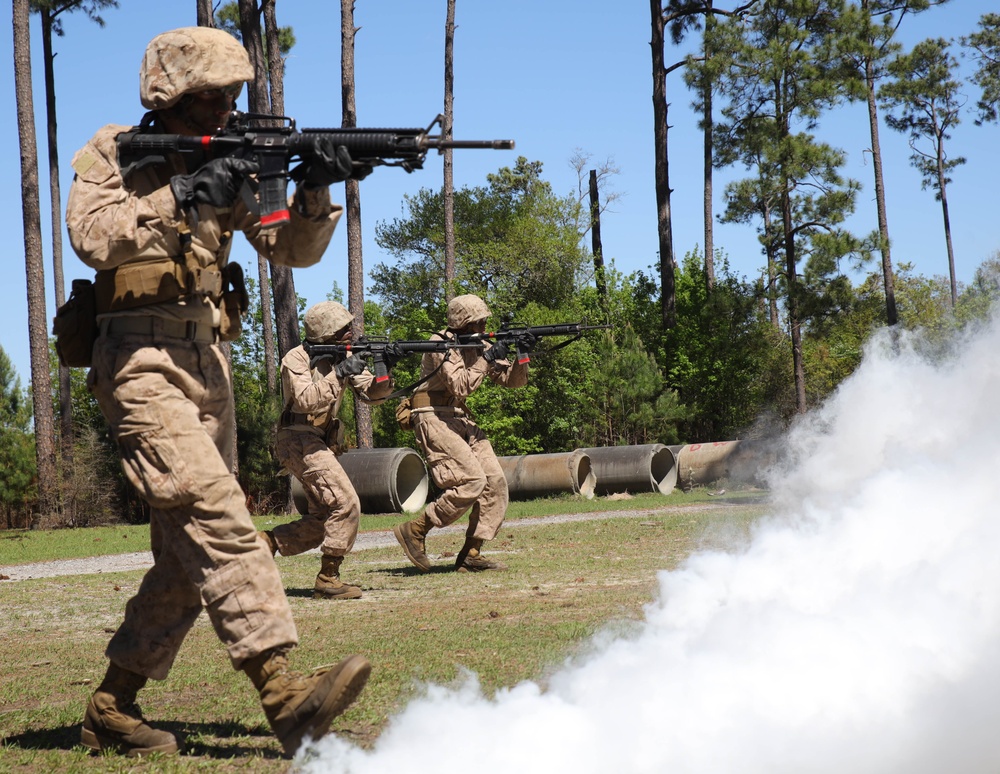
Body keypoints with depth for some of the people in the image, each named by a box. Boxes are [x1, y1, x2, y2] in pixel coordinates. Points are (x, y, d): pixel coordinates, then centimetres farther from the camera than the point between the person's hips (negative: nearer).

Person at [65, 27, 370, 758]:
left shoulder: (227, 168, 16)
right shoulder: (113, 153, 0)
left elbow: (294, 250, 10)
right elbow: (94, 237, -18)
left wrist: (315, 193, -9)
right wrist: (186, 196, -23)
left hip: (209, 368, 7)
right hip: (142, 363, -7)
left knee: (190, 550, 6)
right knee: (218, 515, -23)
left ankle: (112, 708, 17)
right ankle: (285, 693, -31)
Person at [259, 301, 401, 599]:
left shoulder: (343, 356, 8)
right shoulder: (297, 359, -11)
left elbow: (371, 393, 2)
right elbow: (305, 401, -25)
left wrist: (384, 370, -16)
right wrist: (339, 374, -28)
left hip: (320, 444, 9)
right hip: (300, 441, -9)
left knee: (324, 519, 10)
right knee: (347, 505, -17)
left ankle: (264, 542, 14)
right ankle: (327, 580, -12)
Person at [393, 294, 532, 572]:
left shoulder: (479, 346, 12)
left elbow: (513, 380, 10)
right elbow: (460, 386, -24)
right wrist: (487, 359, -23)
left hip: (461, 421, 9)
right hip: (435, 420, -9)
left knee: (496, 483, -2)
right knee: (472, 481, -20)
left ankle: (471, 554, 2)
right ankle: (414, 531, -9)